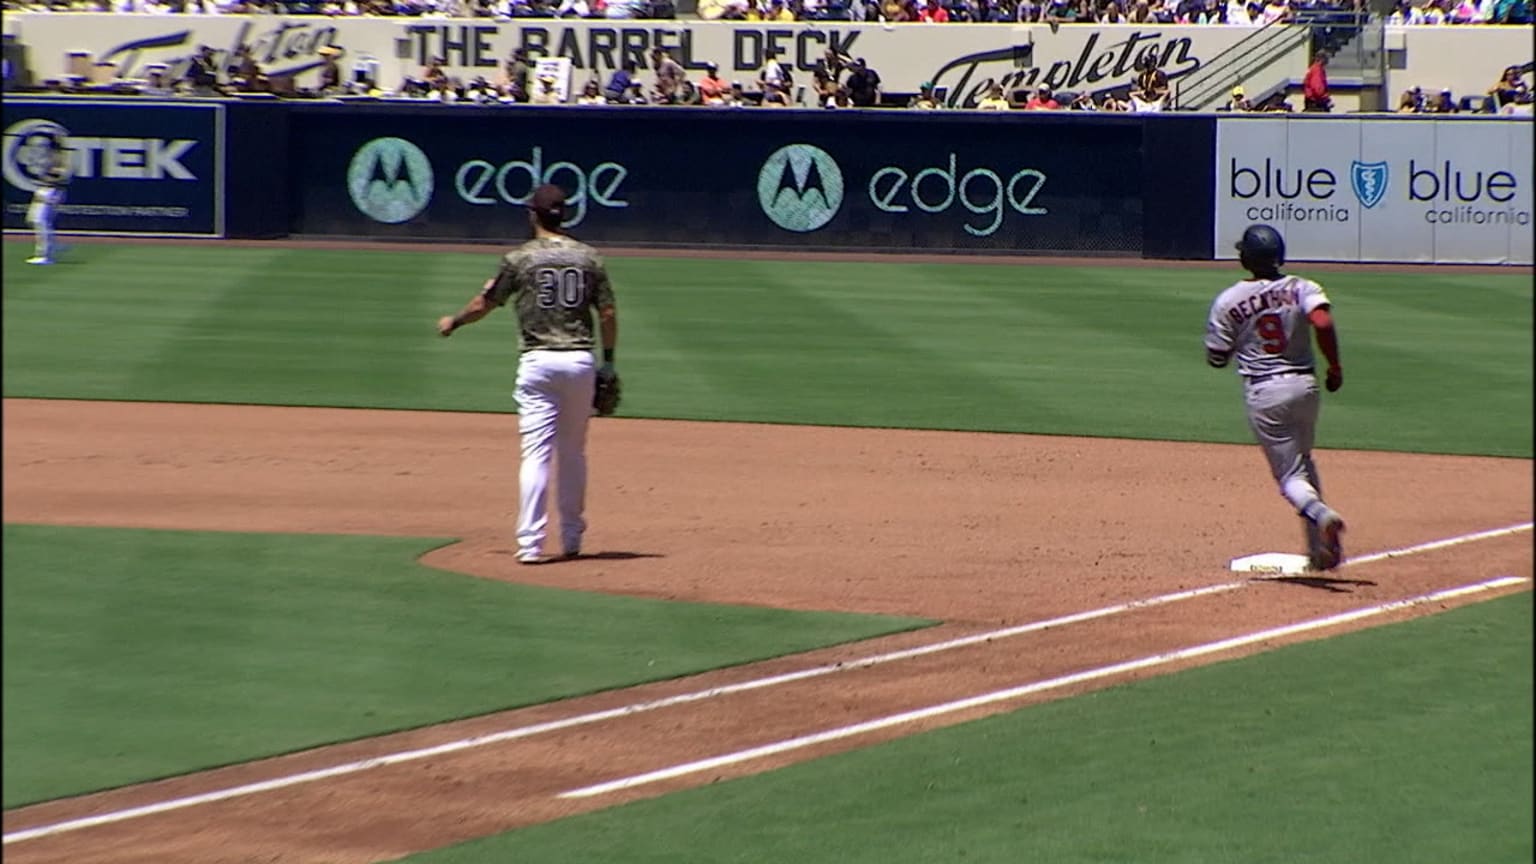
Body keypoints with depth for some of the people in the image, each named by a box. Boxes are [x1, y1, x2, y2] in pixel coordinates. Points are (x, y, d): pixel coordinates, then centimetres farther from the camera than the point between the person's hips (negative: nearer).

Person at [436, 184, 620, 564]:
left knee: (536, 452, -5)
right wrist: (608, 361, 14)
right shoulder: (589, 257, 3)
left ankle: (530, 543, -12)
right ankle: (571, 538, 22)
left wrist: (453, 322, 25)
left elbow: (483, 305, 6)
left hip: (538, 361, -3)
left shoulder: (520, 258, -3)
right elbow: (608, 315, 3)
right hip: (580, 360, 3)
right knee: (573, 452, 16)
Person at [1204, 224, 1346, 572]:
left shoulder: (1228, 302, -3)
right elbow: (1323, 323, -21)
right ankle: (1320, 550, 18)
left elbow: (1217, 357, 2)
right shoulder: (1302, 289, -2)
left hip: (1263, 393, -2)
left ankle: (1319, 514, -30)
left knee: (1290, 474, 2)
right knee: (1303, 461, 23)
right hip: (1304, 384, 2)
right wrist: (1335, 367, -8)